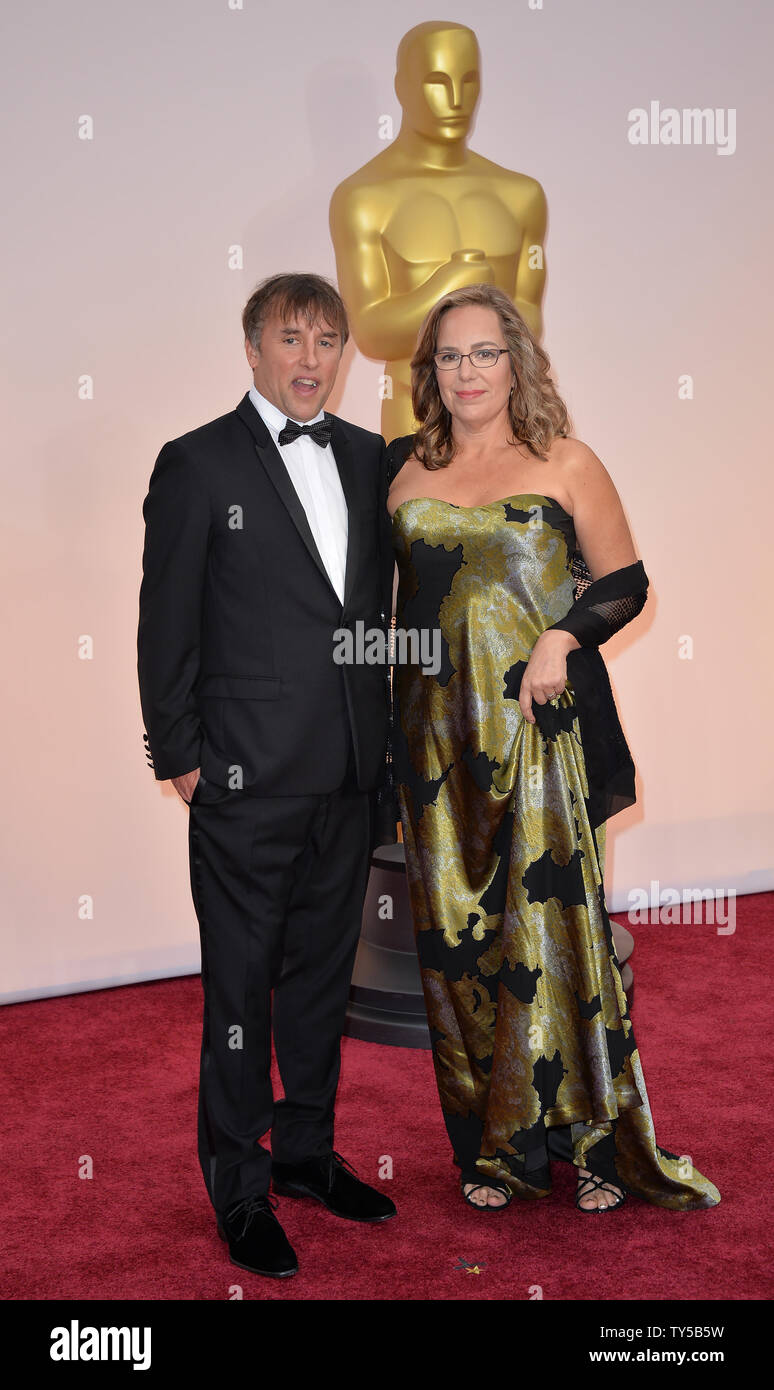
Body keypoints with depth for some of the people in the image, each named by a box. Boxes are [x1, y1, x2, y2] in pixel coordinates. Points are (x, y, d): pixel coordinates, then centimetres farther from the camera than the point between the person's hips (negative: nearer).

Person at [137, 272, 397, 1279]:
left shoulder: (369, 458, 10)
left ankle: (308, 1151, 34)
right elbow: (167, 626, -5)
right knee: (241, 988, 5)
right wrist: (180, 755, -7)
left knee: (324, 970, 17)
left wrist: (381, 733, 10)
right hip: (248, 780, -5)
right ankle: (241, 1189, 20)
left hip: (350, 774, 6)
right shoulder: (198, 464, -5)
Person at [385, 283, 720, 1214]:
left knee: (554, 919, -5)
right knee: (457, 931, 4)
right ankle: (491, 1146, 16)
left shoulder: (565, 465, 3)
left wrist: (562, 636, -14)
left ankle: (590, 1140, 9)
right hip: (441, 733, 3)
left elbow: (627, 581, 4)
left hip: (543, 727, -3)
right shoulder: (404, 470, 11)